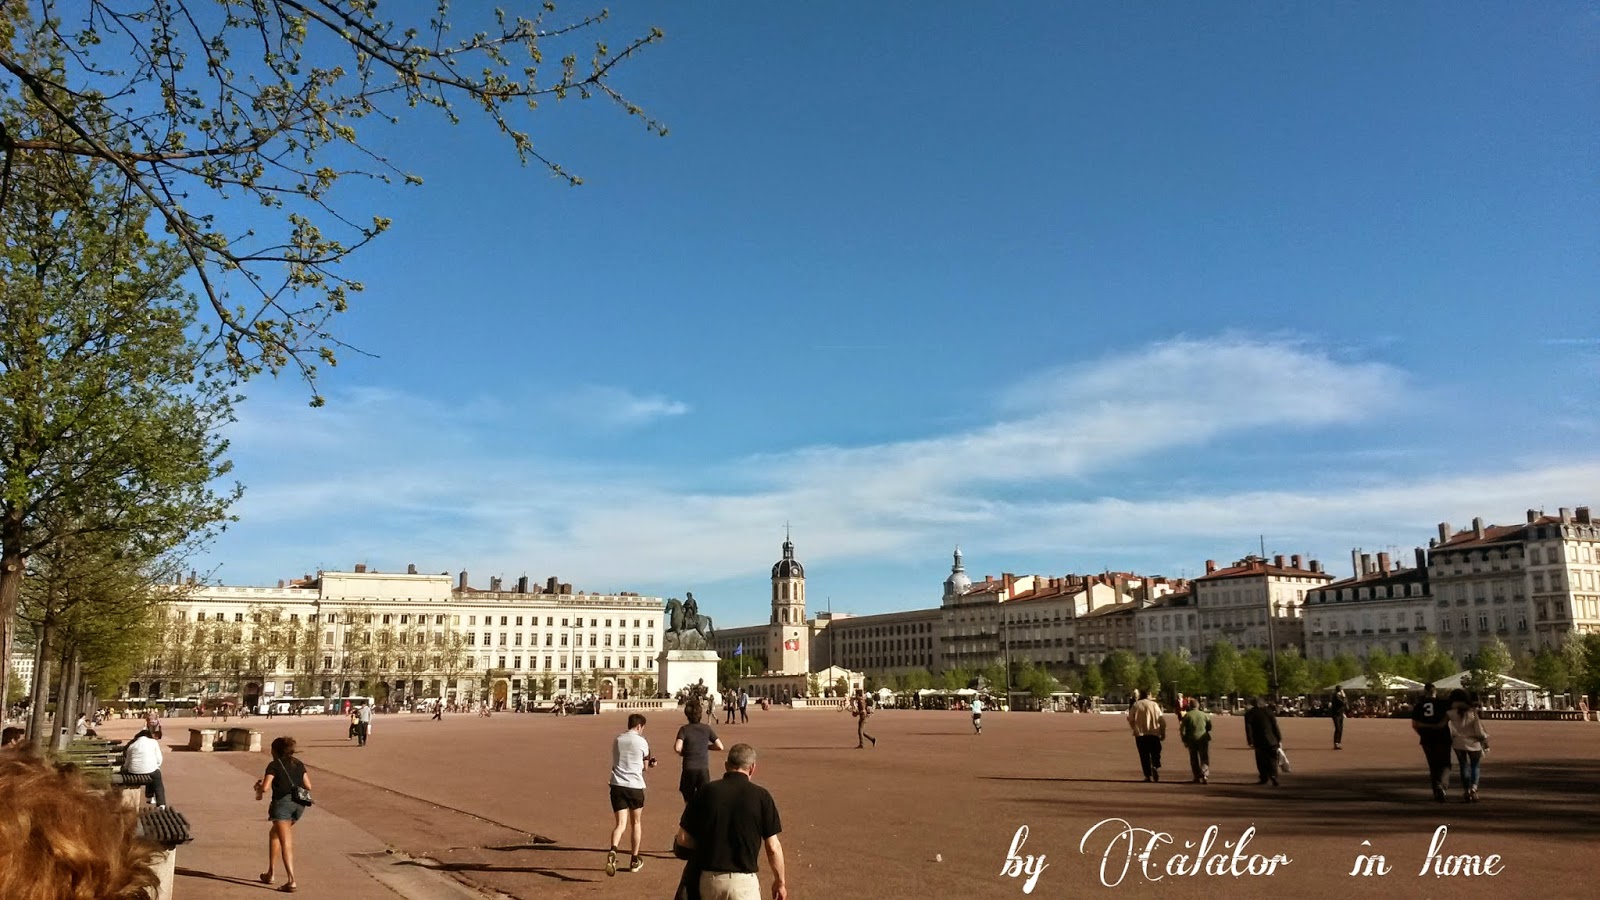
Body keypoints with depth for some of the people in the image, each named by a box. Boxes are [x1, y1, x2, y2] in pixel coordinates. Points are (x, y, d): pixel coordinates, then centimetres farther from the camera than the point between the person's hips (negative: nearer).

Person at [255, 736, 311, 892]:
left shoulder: (274, 765, -1)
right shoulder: (299, 764, 15)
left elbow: (265, 788, -10)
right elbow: (308, 786, 11)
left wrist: (259, 791, 12)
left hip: (282, 803, -6)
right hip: (298, 804, 6)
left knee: (286, 844, -8)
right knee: (274, 834, 27)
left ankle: (292, 881, -18)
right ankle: (270, 874, 34)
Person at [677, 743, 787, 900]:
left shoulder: (707, 791, -2)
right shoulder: (760, 795, -7)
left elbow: (683, 838, 1)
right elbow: (773, 847, -5)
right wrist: (780, 881, 8)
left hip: (709, 878, 3)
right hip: (743, 881, -3)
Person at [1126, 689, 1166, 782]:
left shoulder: (1135, 705, 3)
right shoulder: (1154, 705, 2)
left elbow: (1130, 719, 3)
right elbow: (1162, 720, -1)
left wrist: (1134, 729, 19)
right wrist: (1163, 733, 6)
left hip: (1140, 734, 1)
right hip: (1154, 733, 0)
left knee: (1144, 756, 6)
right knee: (1155, 753, 9)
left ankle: (1148, 775, 2)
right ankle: (1155, 766, -18)